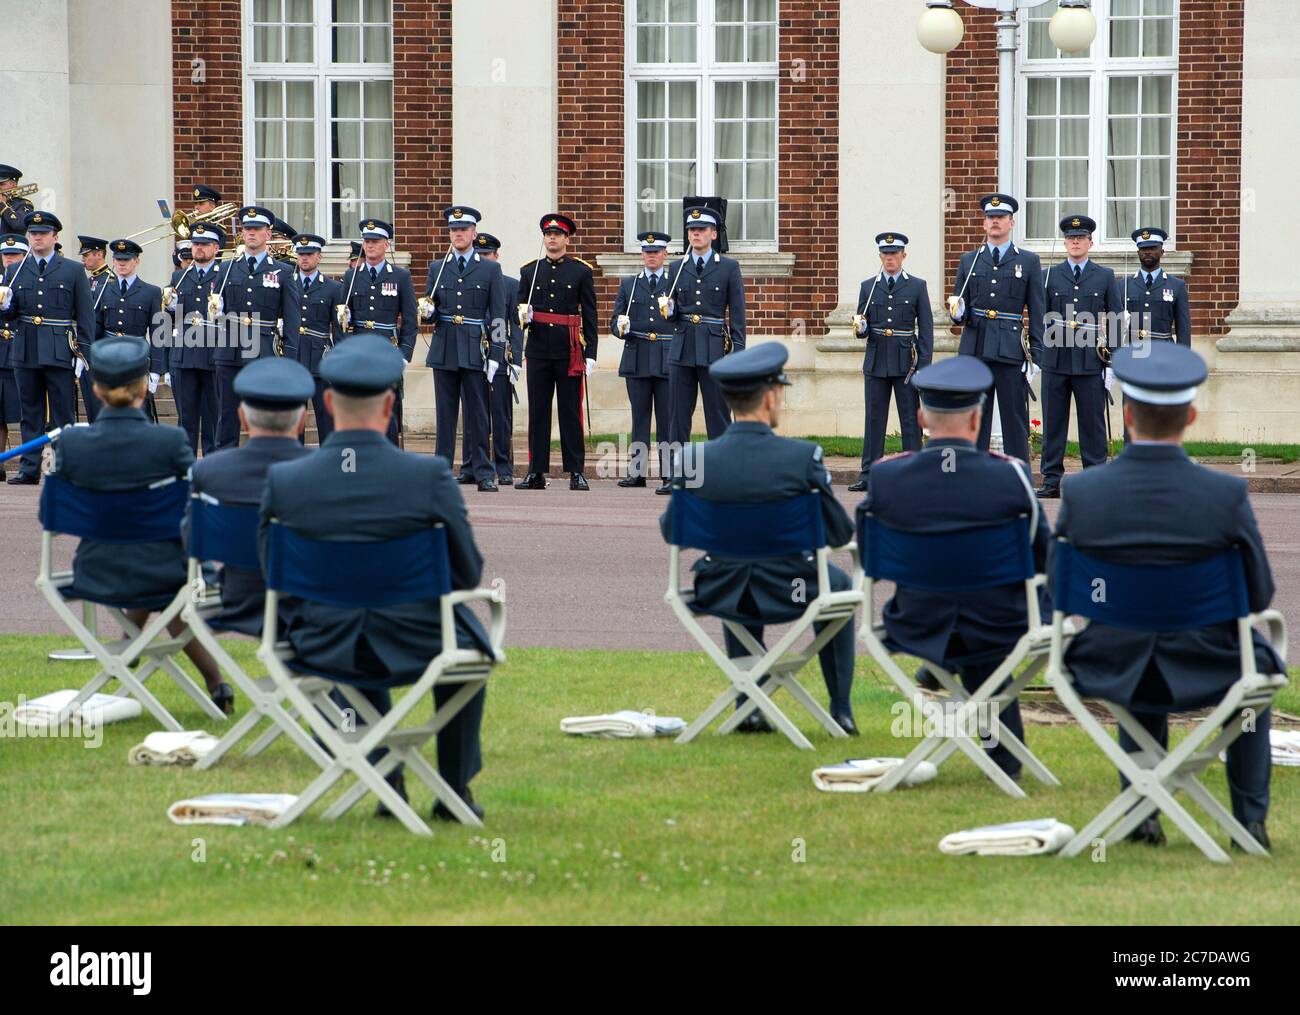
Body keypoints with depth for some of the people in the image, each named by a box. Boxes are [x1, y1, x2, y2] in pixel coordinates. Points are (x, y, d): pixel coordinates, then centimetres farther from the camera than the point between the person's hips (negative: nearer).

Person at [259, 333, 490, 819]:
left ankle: (388, 783, 45)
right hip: (415, 647, -2)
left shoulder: (282, 480, -15)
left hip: (325, 649, 2)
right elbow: (468, 574, -10)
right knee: (467, 637, 35)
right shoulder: (429, 475, -20)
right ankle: (454, 791, 37)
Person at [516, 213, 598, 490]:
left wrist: (590, 354, -2)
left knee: (571, 411, -1)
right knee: (537, 410, 2)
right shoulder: (530, 271, 11)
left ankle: (577, 471, 2)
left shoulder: (581, 271, 4)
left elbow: (589, 315, 3)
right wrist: (523, 316, -7)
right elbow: (521, 307, 18)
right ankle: (536, 471, 5)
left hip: (570, 350, -2)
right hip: (538, 349, 2)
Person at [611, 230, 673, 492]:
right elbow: (615, 322, 11)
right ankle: (637, 472, 11)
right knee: (639, 416, 6)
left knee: (667, 418, -6)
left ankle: (668, 475, -8)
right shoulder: (628, 285, 15)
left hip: (667, 359, -2)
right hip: (637, 359, 2)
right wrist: (621, 328, -10)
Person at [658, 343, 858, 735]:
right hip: (789, 593, -2)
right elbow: (839, 533, -10)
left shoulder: (693, 459, -15)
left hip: (721, 595, 2)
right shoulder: (802, 457, -20)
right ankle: (841, 710, 35)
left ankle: (748, 707, 37)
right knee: (836, 582, 34)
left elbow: (671, 531, 0)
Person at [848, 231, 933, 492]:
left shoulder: (917, 287, 4)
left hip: (906, 362, -2)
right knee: (874, 419, 3)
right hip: (876, 362, 2)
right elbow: (862, 330, 13)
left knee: (911, 419, 0)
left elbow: (926, 330, 2)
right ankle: (868, 475, 6)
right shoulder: (868, 287, 10)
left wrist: (924, 366, -6)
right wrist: (860, 328, -12)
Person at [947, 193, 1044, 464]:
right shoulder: (969, 261, 13)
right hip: (974, 350, 2)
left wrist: (1036, 357, -2)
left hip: (1011, 350, -2)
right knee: (973, 421, 3)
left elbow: (1037, 313, 5)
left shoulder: (1028, 261, 7)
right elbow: (958, 310, 15)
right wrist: (958, 314, -9)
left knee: (1015, 420, -1)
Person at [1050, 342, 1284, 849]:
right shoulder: (1226, 494, -19)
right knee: (1255, 662, 34)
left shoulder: (1081, 492, -15)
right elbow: (1258, 596, -9)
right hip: (1204, 673, -2)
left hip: (1110, 669, 2)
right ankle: (1250, 818, 34)